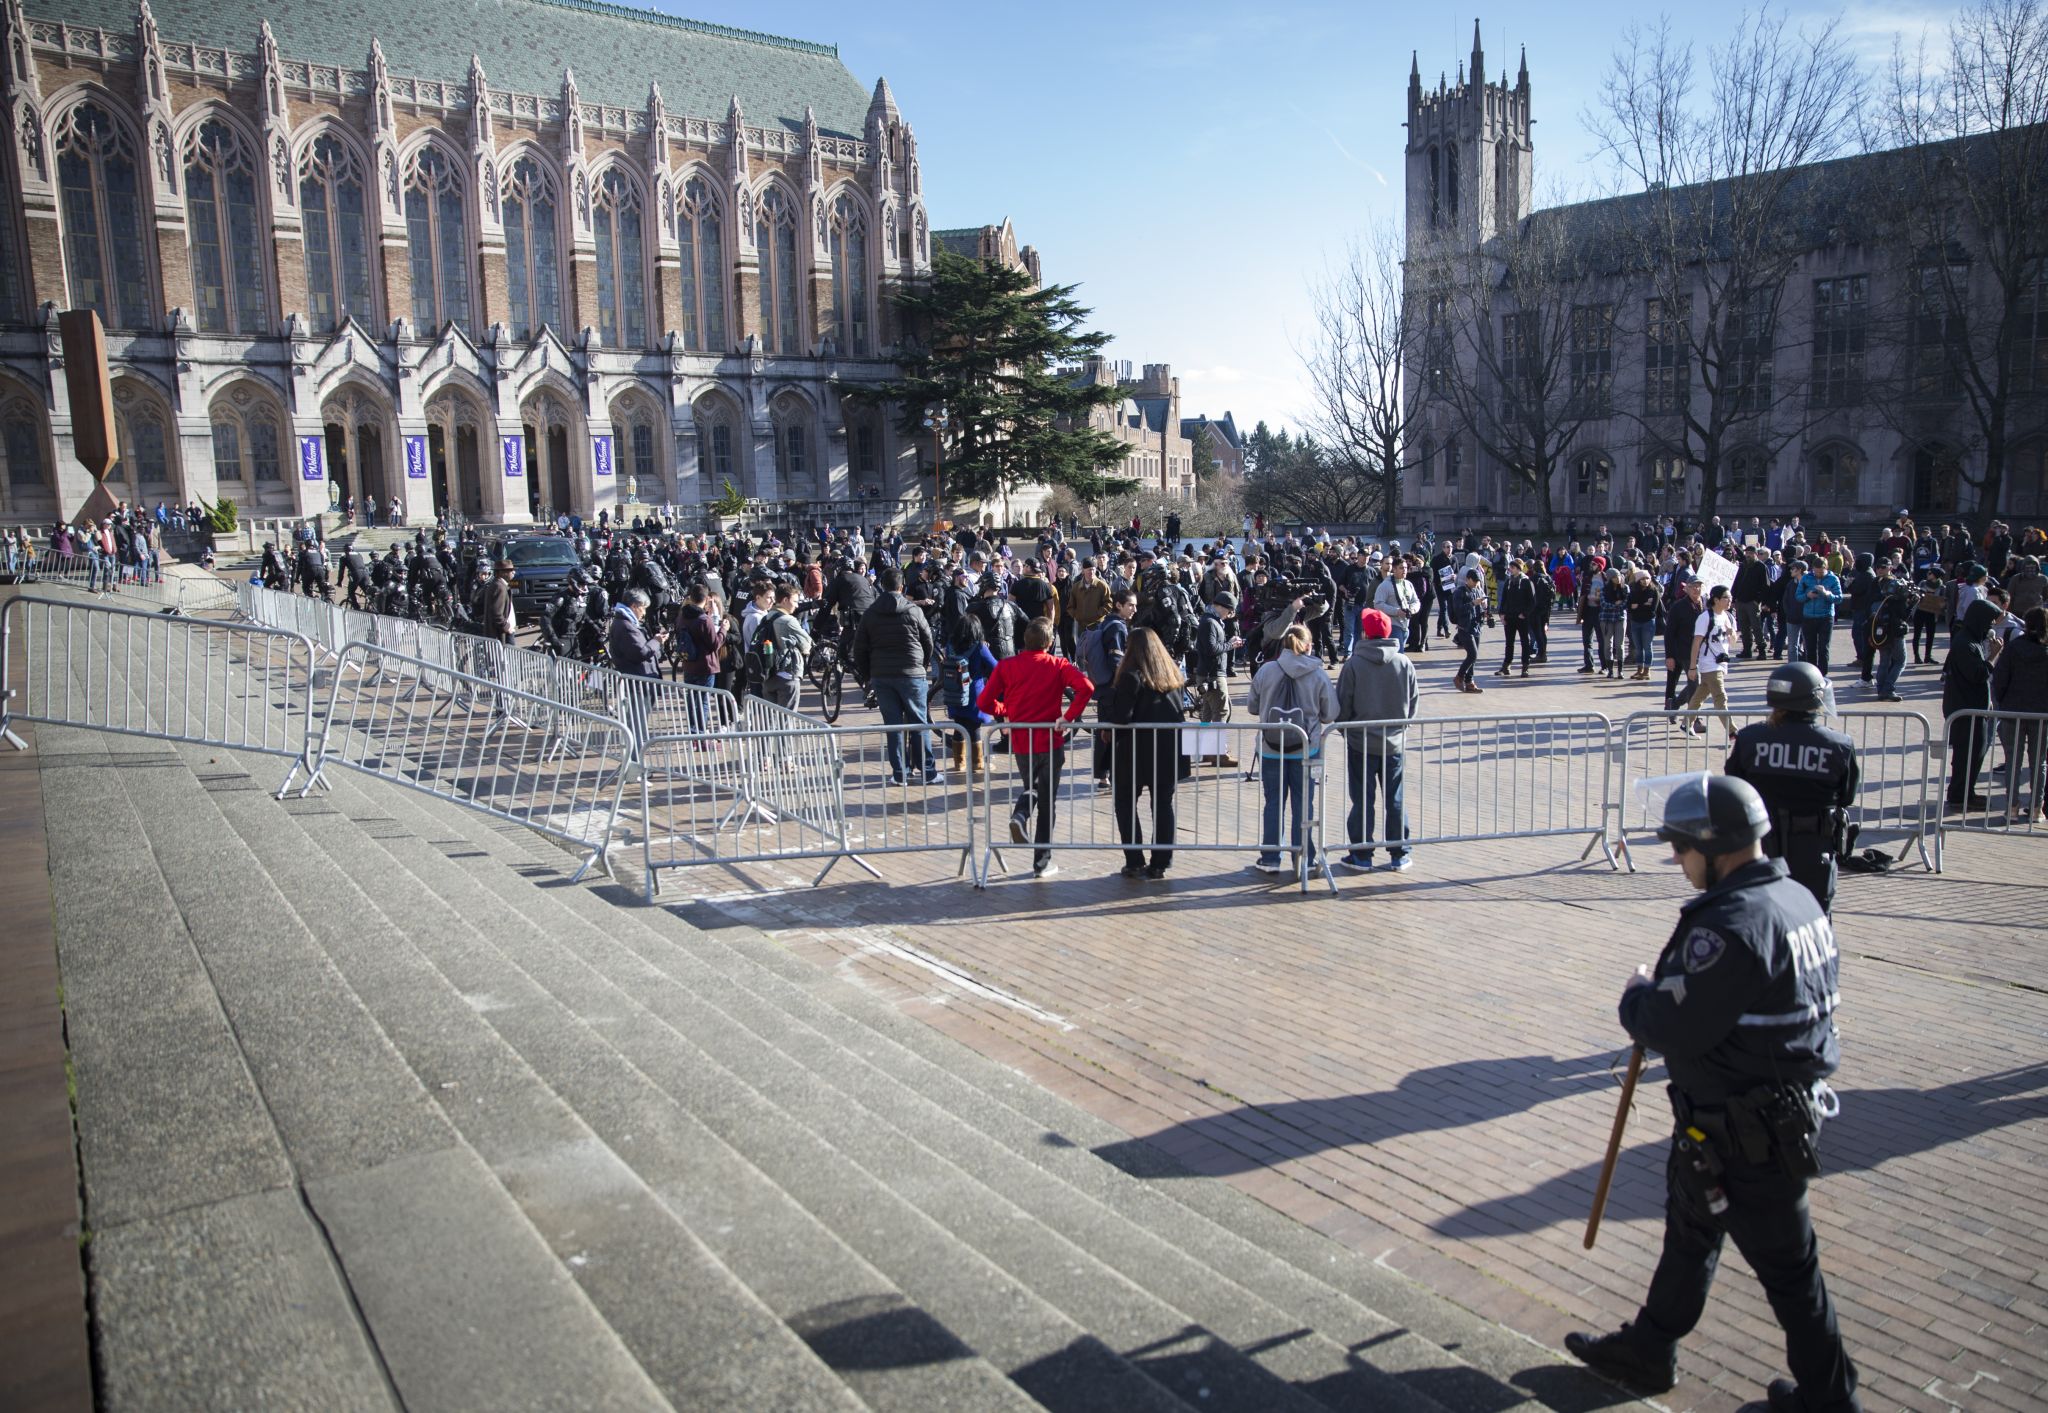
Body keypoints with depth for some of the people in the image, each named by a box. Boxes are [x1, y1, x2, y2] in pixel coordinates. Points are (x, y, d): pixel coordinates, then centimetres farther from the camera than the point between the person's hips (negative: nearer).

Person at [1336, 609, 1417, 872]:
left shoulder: (1353, 664, -13)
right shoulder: (1404, 664, -3)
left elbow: (1343, 704, -8)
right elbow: (1413, 702, 5)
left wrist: (1346, 729, 9)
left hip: (1361, 743, -3)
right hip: (1395, 742, 3)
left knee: (1363, 800, 5)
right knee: (1396, 800, 11)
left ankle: (1361, 854, 10)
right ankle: (1398, 855, 16)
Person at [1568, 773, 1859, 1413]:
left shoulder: (1731, 924, -29)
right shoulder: (1797, 898, 4)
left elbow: (1674, 1029, -26)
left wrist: (1637, 996, -6)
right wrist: (1663, 990, 8)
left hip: (1743, 1132, -11)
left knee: (1784, 1262, 8)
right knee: (1689, 1230, 23)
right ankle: (1647, 1351, 39)